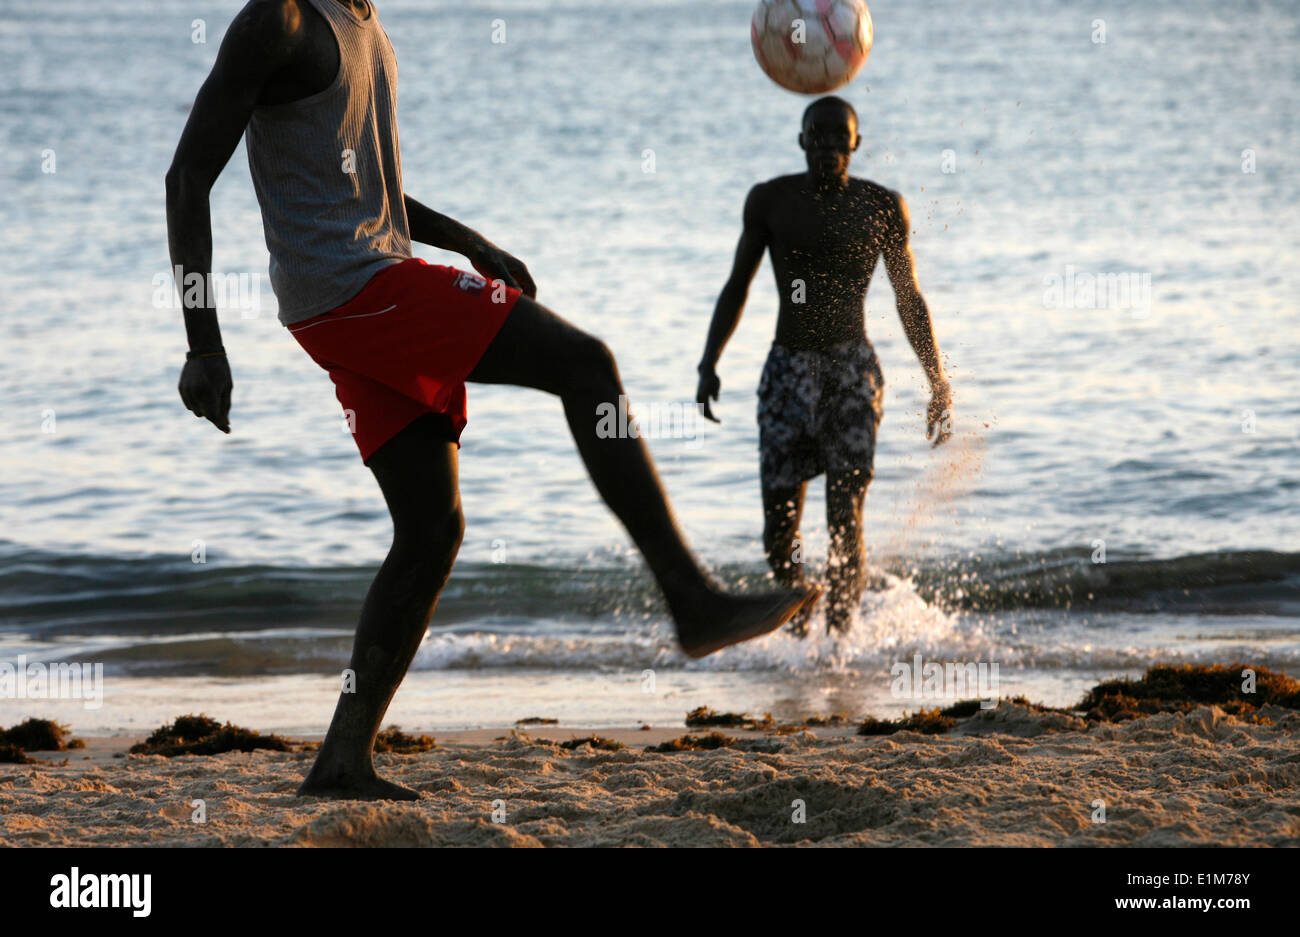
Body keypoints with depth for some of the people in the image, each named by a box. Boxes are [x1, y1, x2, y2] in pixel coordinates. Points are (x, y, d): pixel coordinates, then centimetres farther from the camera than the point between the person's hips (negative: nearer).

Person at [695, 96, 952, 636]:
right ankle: (797, 628, 19)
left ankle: (839, 637, -5)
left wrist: (939, 385, 6)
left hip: (853, 368, -1)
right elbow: (736, 288, 10)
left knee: (846, 519, -11)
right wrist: (709, 364, -1)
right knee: (780, 520, -3)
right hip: (788, 368, 1)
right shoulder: (771, 201, 3)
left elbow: (909, 300, 9)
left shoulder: (881, 207, 2)